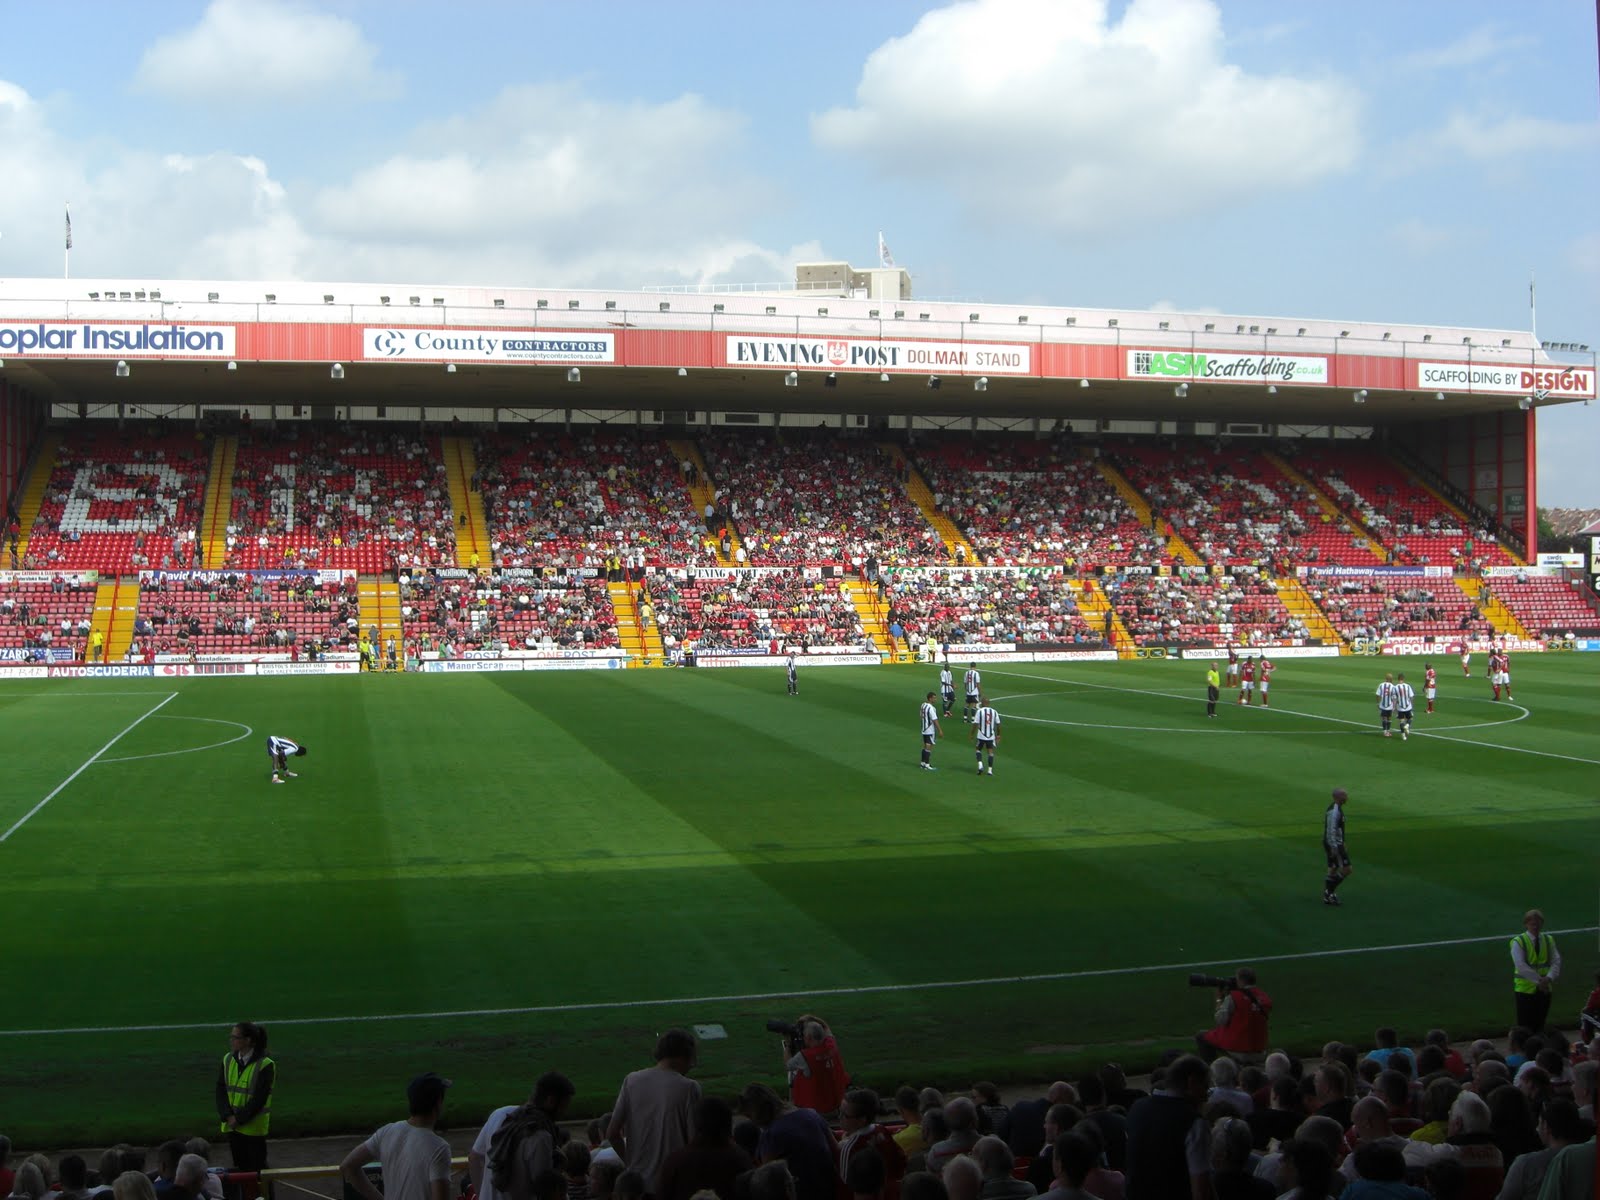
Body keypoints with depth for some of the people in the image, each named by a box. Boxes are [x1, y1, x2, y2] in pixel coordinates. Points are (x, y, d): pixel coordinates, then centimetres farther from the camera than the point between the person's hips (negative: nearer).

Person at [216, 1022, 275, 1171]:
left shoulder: (265, 1065, -13)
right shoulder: (228, 1060, 4)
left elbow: (259, 1099, -14)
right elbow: (221, 1090, 3)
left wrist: (239, 1119, -15)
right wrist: (228, 1116, -9)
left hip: (253, 1127, -5)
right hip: (232, 1125, 5)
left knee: (257, 1167, 1)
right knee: (239, 1166, 13)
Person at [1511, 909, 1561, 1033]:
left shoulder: (1549, 940, 7)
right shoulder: (1518, 942, -8)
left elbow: (1556, 961, -2)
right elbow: (1521, 966, -18)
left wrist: (1549, 978, -20)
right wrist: (1539, 980, -23)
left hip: (1544, 989, 4)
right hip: (1525, 989, -4)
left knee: (1540, 1025, 12)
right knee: (1525, 1026, -1)